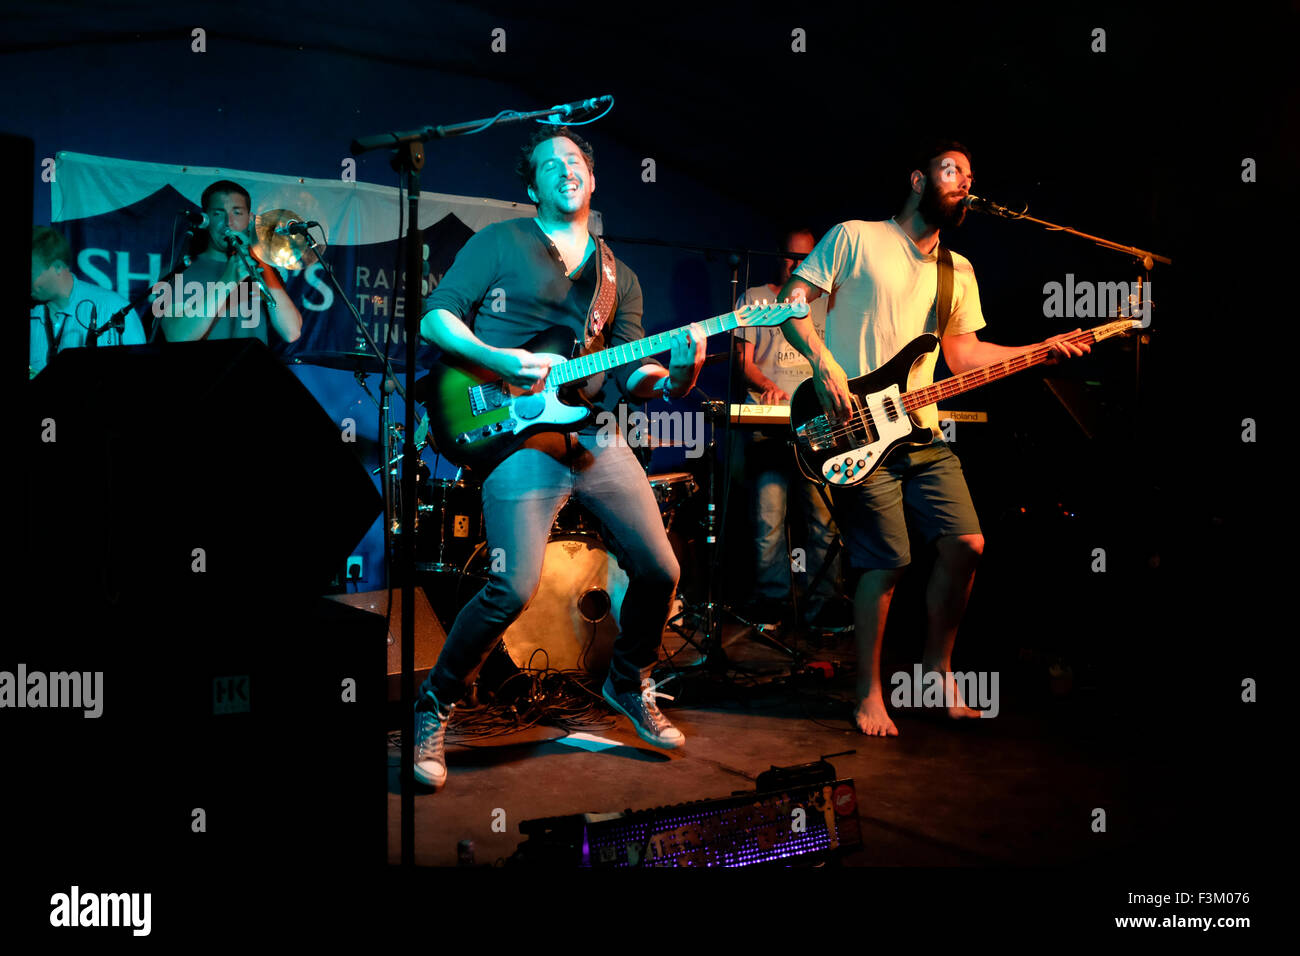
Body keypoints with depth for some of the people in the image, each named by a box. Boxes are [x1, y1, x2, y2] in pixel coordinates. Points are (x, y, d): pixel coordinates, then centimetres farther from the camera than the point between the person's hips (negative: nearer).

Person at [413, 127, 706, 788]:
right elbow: (435, 316, 1)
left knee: (659, 571, 4)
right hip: (521, 438, -5)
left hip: (596, 438, 5)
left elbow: (628, 376, 13)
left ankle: (629, 684, 31)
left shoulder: (618, 275, 19)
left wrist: (675, 374, -8)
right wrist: (498, 359, -15)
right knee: (513, 589, -16)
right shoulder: (499, 243, 7)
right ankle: (433, 711, 7)